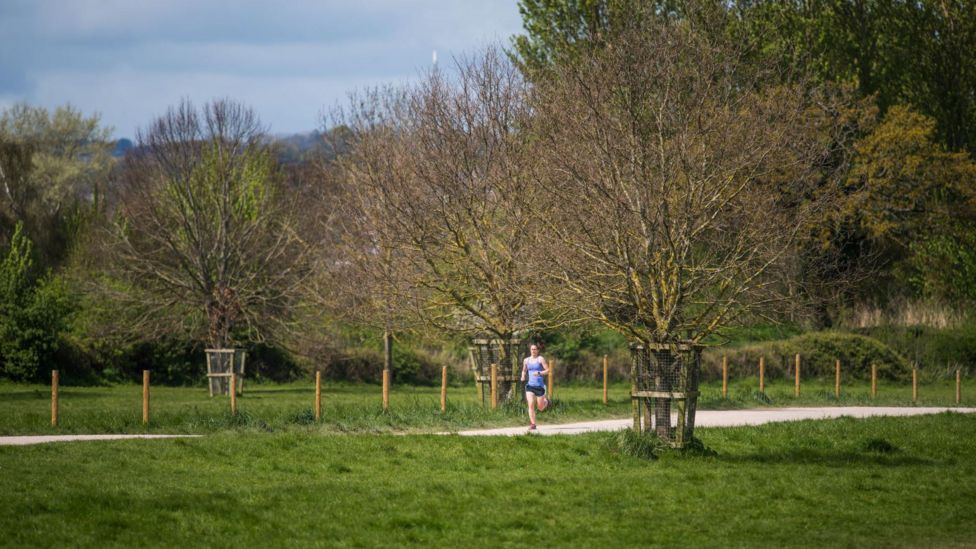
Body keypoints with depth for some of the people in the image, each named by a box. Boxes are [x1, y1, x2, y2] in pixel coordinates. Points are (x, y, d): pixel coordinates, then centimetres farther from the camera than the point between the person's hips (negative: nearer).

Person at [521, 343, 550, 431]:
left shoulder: (541, 359, -4)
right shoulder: (526, 360, 9)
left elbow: (547, 371, -9)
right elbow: (524, 371, 24)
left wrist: (539, 373, -25)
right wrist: (523, 377, 2)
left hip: (540, 385, -3)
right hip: (530, 385, 3)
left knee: (540, 408, 7)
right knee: (531, 405, -13)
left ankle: (546, 401, 43)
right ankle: (532, 424, -8)